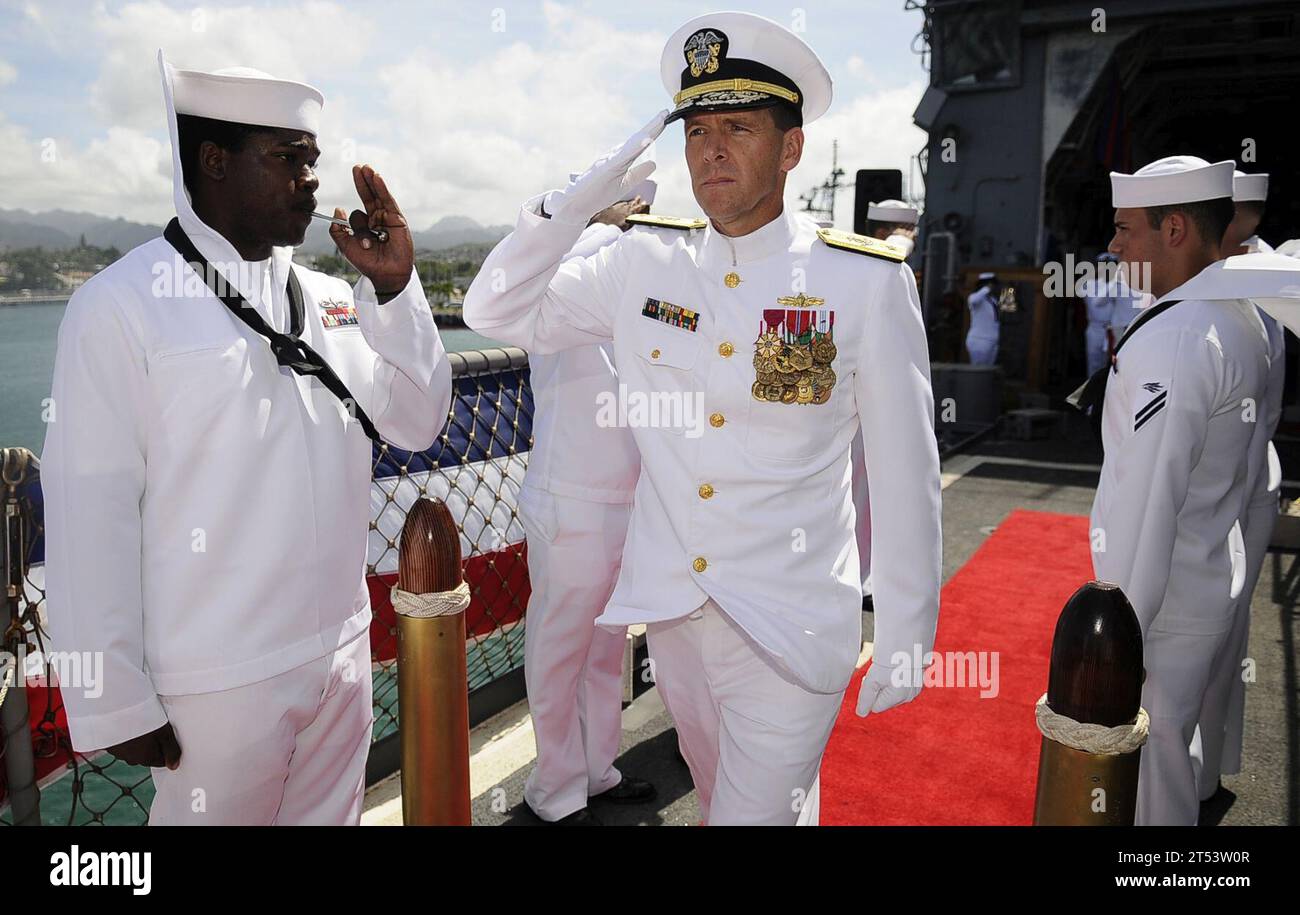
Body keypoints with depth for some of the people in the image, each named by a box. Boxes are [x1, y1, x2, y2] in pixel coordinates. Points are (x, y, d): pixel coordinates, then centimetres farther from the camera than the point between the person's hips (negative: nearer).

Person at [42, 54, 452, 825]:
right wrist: (115, 703, -10)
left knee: (332, 816, 21)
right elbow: (90, 509, -12)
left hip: (345, 652, 6)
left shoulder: (332, 300, 5)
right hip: (218, 682, -5)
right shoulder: (122, 305, -11)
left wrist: (395, 289, -9)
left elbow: (418, 426, 3)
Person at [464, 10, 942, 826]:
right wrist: (580, 199, -9)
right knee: (719, 796, 27)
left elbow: (906, 476, -8)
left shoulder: (868, 281, -11)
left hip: (790, 632, -4)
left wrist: (905, 642, -5)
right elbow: (497, 312, 4)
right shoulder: (644, 263, -2)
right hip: (672, 613, 5)